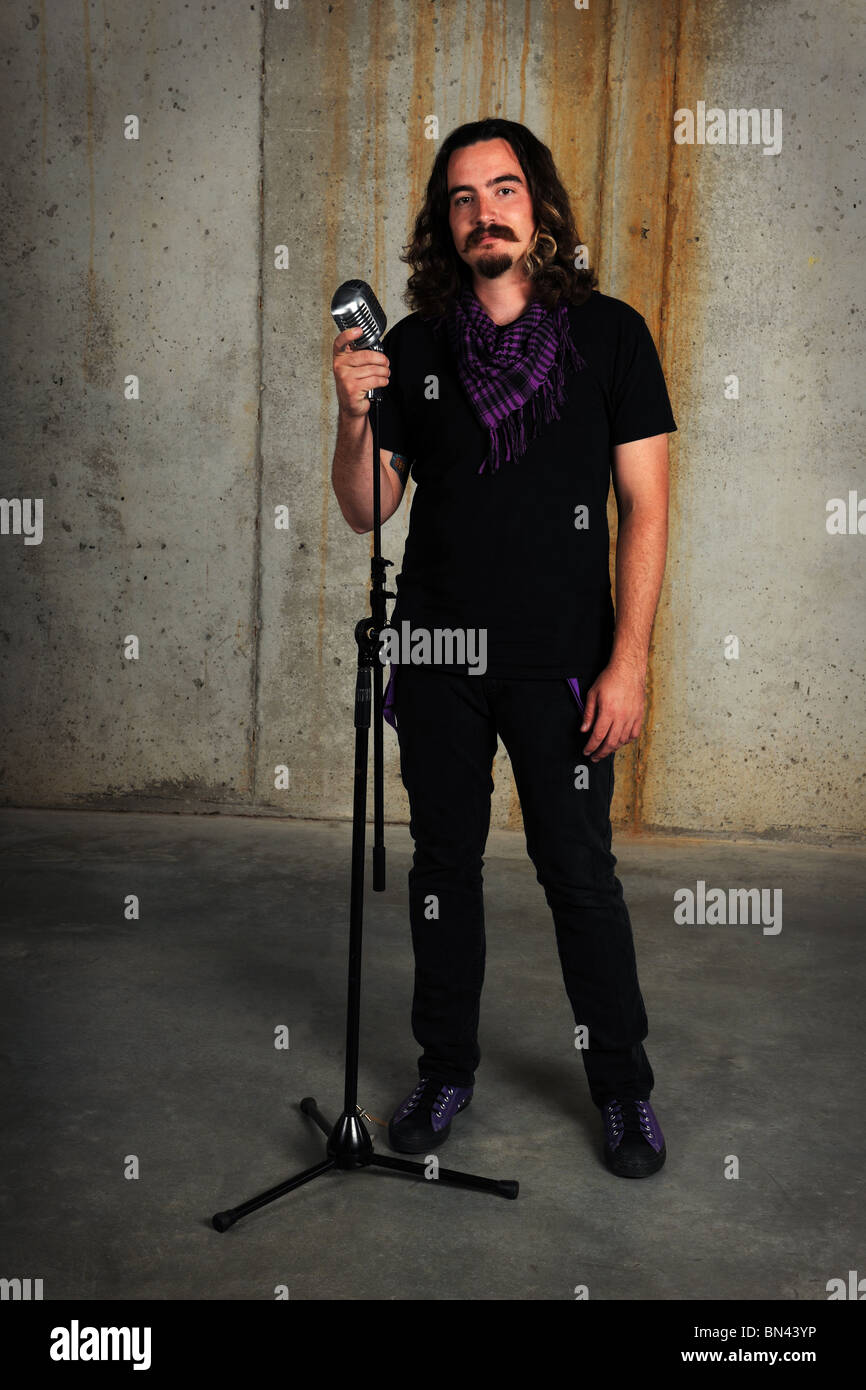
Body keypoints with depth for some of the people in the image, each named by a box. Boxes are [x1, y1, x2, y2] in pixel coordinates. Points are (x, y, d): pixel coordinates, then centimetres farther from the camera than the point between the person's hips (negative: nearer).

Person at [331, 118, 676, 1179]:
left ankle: (624, 1086, 25)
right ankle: (446, 1069, 31)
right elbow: (367, 512, 6)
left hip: (559, 658, -2)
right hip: (438, 653, 3)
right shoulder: (411, 348, 4)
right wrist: (354, 417, -14)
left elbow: (645, 507, -4)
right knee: (445, 864, 13)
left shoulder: (609, 333, -1)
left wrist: (628, 660, -11)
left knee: (579, 875, 4)